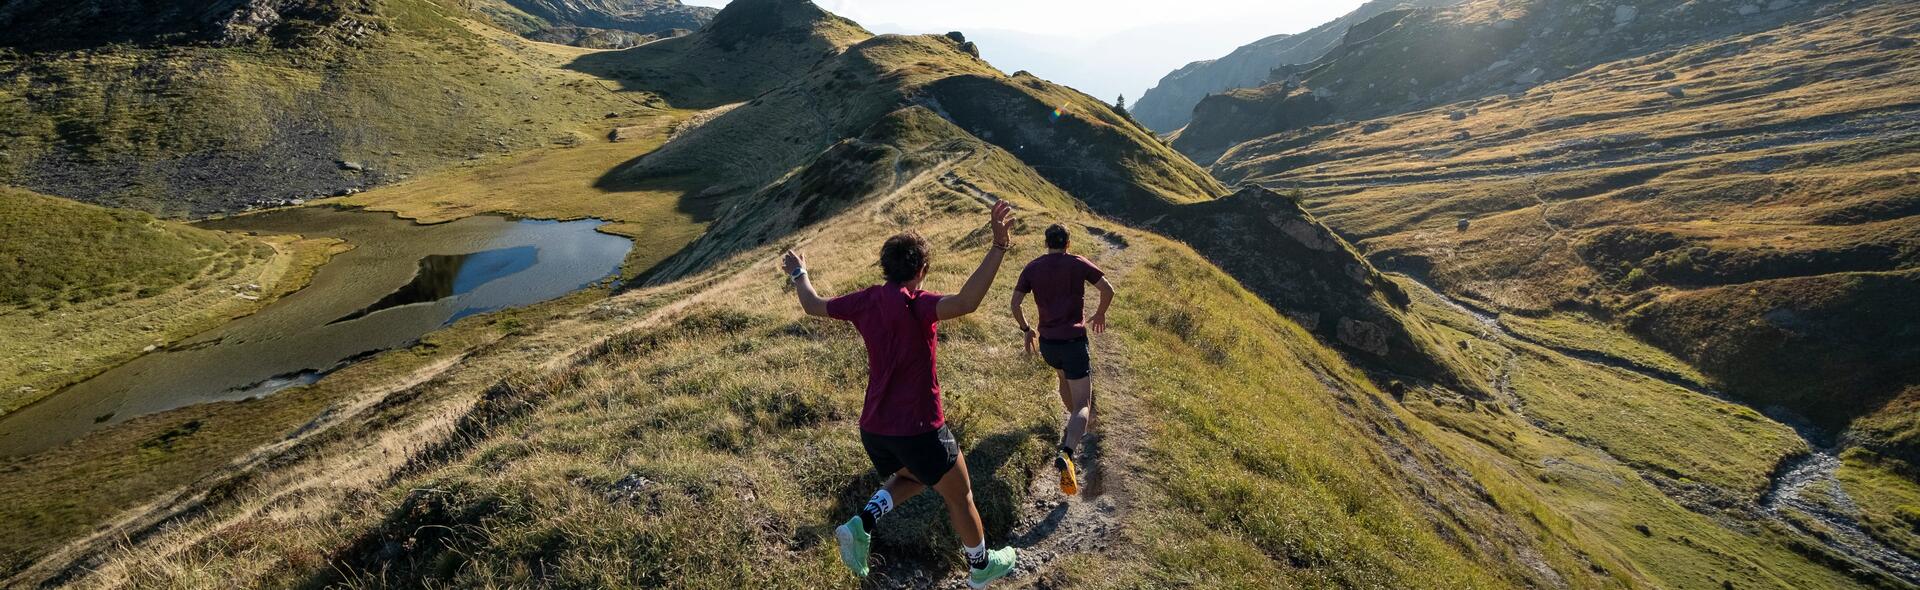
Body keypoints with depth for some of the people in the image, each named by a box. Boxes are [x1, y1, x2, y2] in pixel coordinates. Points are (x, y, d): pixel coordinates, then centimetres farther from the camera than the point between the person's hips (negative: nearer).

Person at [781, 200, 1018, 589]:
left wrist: (798, 274, 34)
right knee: (960, 497, 18)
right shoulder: (916, 305, -19)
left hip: (873, 427, 7)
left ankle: (861, 525, 12)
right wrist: (998, 247, -41)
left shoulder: (864, 301, 0)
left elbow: (813, 306, 16)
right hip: (917, 429, -6)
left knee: (911, 478, 34)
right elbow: (966, 302, -39)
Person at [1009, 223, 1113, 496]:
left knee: (1063, 376, 36)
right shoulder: (1078, 263, -1)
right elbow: (1108, 290, -1)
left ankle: (1078, 424, 51)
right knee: (1083, 404, -4)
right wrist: (1100, 313, 17)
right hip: (1073, 342, -4)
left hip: (1047, 343, 4)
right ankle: (1066, 454, -28)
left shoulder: (1032, 268, 5)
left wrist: (1026, 330, 16)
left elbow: (1015, 304, 1)